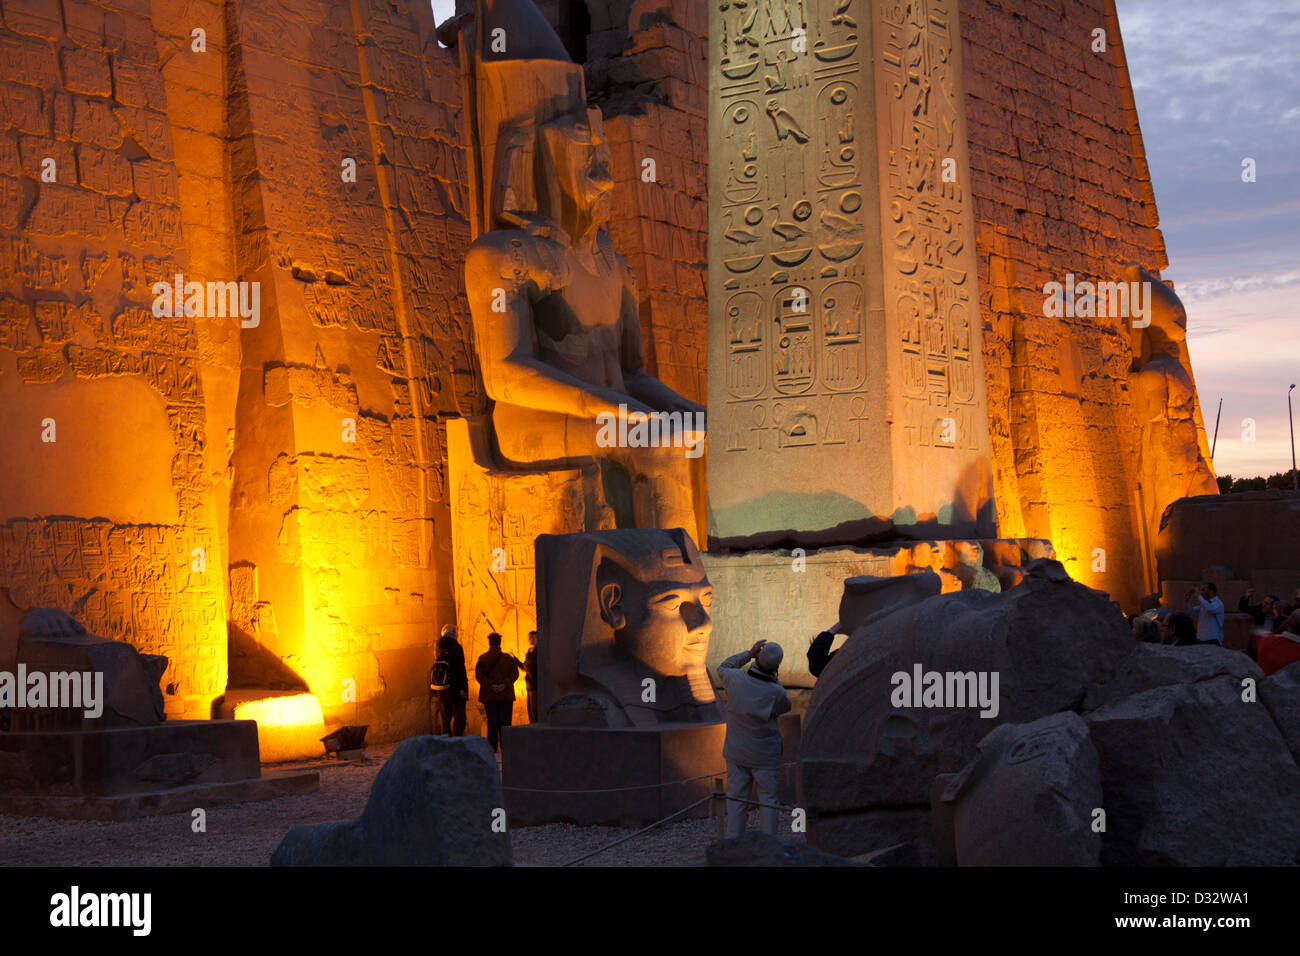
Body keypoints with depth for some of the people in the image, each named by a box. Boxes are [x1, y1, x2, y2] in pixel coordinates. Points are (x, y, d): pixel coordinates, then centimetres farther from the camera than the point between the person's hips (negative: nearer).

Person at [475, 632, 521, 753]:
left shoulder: (482, 658, 0)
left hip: (489, 695, 0)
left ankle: (492, 748, 3)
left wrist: (490, 685, -13)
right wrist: (505, 684, -14)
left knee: (492, 721, 5)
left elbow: (479, 675, -9)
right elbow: (515, 673, -7)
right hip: (506, 695, 0)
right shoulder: (509, 658, 1)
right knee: (505, 721, 5)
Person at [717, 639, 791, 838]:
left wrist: (748, 653, 9)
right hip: (765, 755, -3)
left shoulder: (735, 679, -14)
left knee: (736, 798, 11)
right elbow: (785, 706, 2)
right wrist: (774, 679, 1)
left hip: (736, 753, 3)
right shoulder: (776, 692, -21)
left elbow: (723, 668, 10)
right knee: (768, 799, 8)